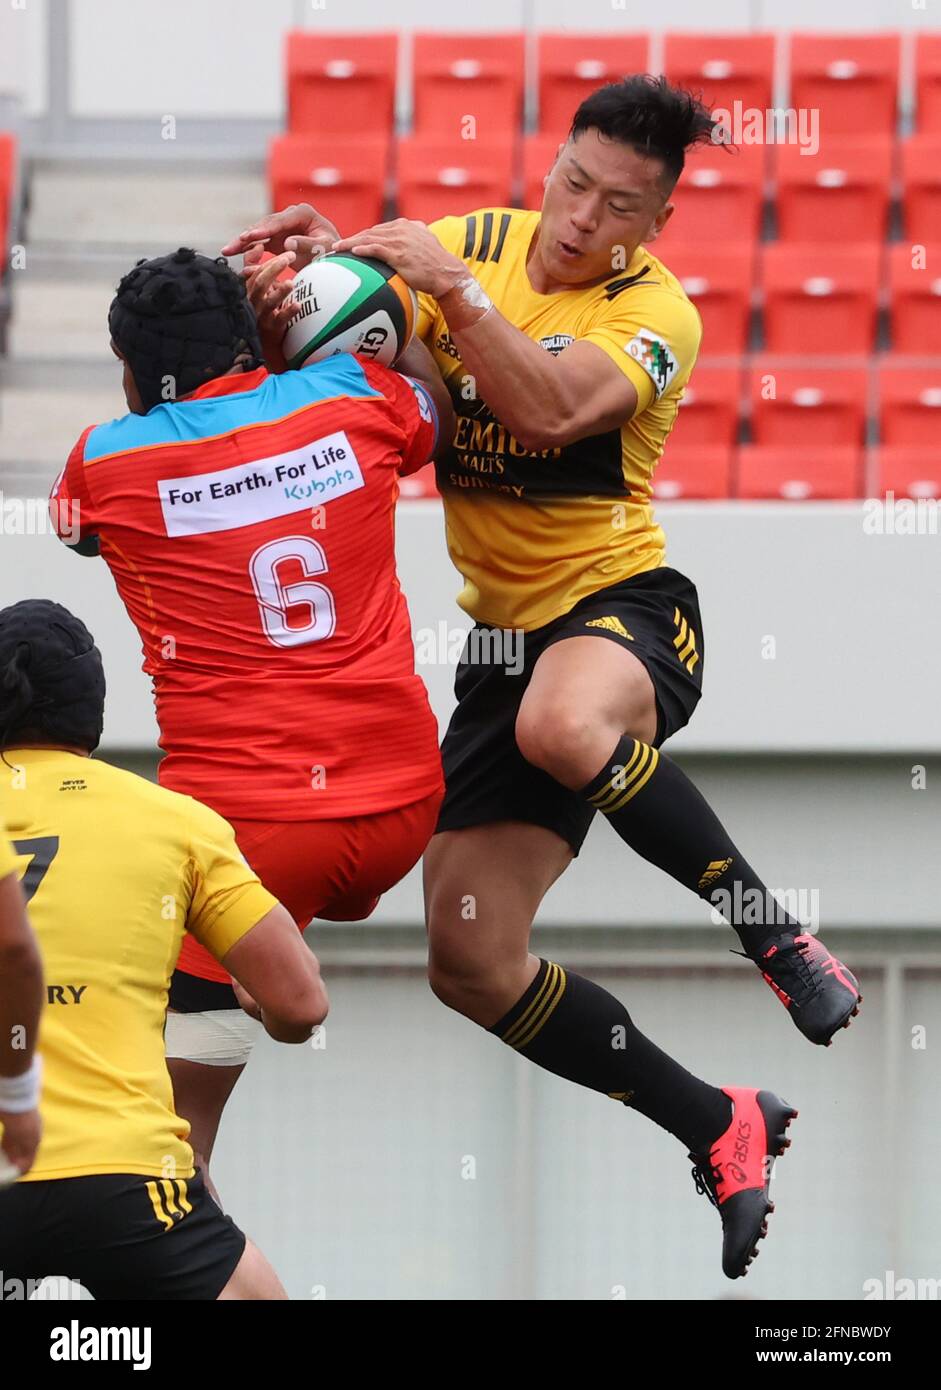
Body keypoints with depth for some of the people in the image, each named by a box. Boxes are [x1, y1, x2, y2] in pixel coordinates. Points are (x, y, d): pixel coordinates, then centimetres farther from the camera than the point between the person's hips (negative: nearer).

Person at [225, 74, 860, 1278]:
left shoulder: (658, 313, -12)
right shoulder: (476, 241, 1)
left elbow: (552, 411, -30)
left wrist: (454, 287, -34)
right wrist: (306, 270, -23)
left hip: (624, 603, -6)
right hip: (505, 632, 6)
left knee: (561, 723, -44)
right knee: (471, 965, -1)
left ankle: (773, 933, -25)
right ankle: (719, 1130, 14)